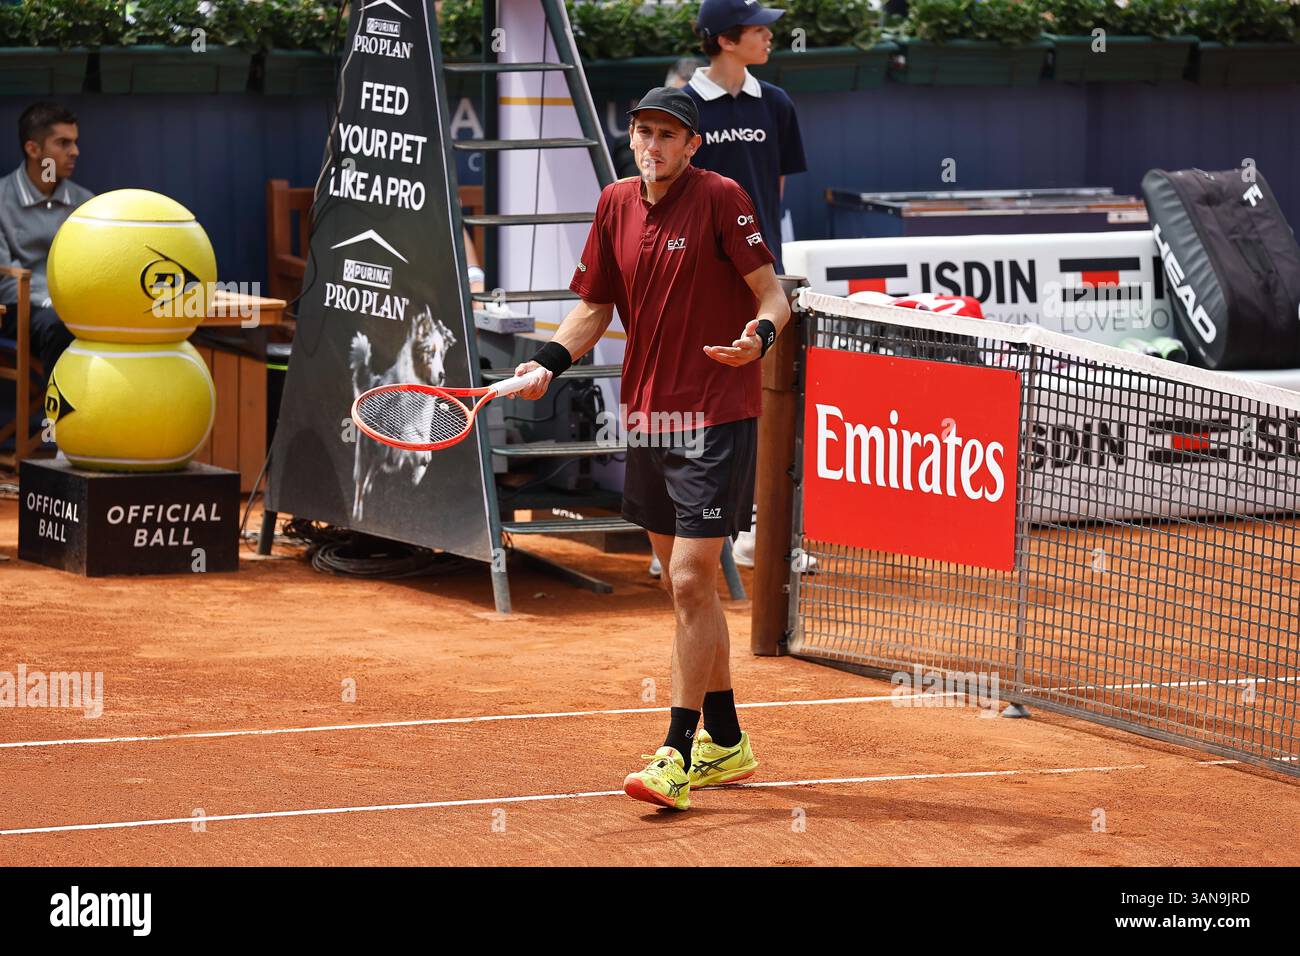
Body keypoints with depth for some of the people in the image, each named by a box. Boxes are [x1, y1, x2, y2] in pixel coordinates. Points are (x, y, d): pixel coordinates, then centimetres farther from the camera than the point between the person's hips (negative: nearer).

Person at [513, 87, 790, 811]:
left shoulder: (720, 198, -11)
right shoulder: (616, 205, 7)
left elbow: (772, 295, -11)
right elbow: (596, 309, 15)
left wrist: (760, 336, -32)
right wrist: (548, 362, -1)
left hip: (716, 417, -7)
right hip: (648, 417, 7)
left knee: (691, 581, -11)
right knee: (689, 584, 14)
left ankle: (679, 755, -9)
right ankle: (725, 743, 26)